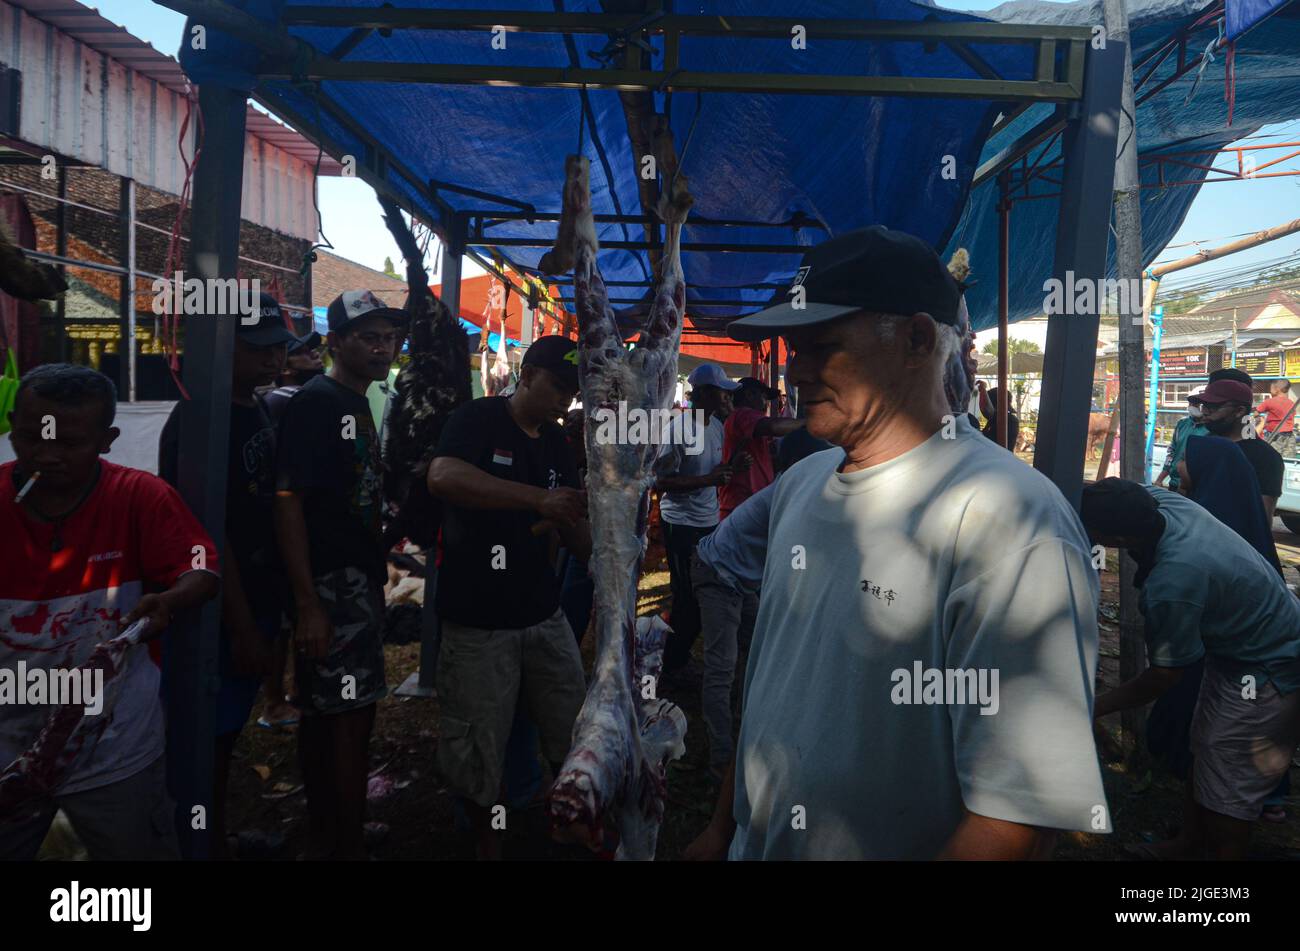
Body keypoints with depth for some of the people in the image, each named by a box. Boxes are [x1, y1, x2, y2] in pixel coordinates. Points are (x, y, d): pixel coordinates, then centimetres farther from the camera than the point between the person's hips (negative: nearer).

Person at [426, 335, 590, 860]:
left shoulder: (556, 442, 11)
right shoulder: (478, 418, -9)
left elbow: (576, 535, 14)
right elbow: (443, 477, -30)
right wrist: (539, 498, -33)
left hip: (544, 615, 6)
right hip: (478, 621, -5)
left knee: (575, 739, 11)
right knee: (476, 754, 6)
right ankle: (487, 845, 29)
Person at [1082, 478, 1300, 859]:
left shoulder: (1171, 585, -38)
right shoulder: (1157, 498, -18)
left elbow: (1163, 678, -22)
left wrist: (1091, 710, -14)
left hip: (1268, 673, -10)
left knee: (1226, 790, 1)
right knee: (1204, 752, 22)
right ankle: (1189, 844, 39)